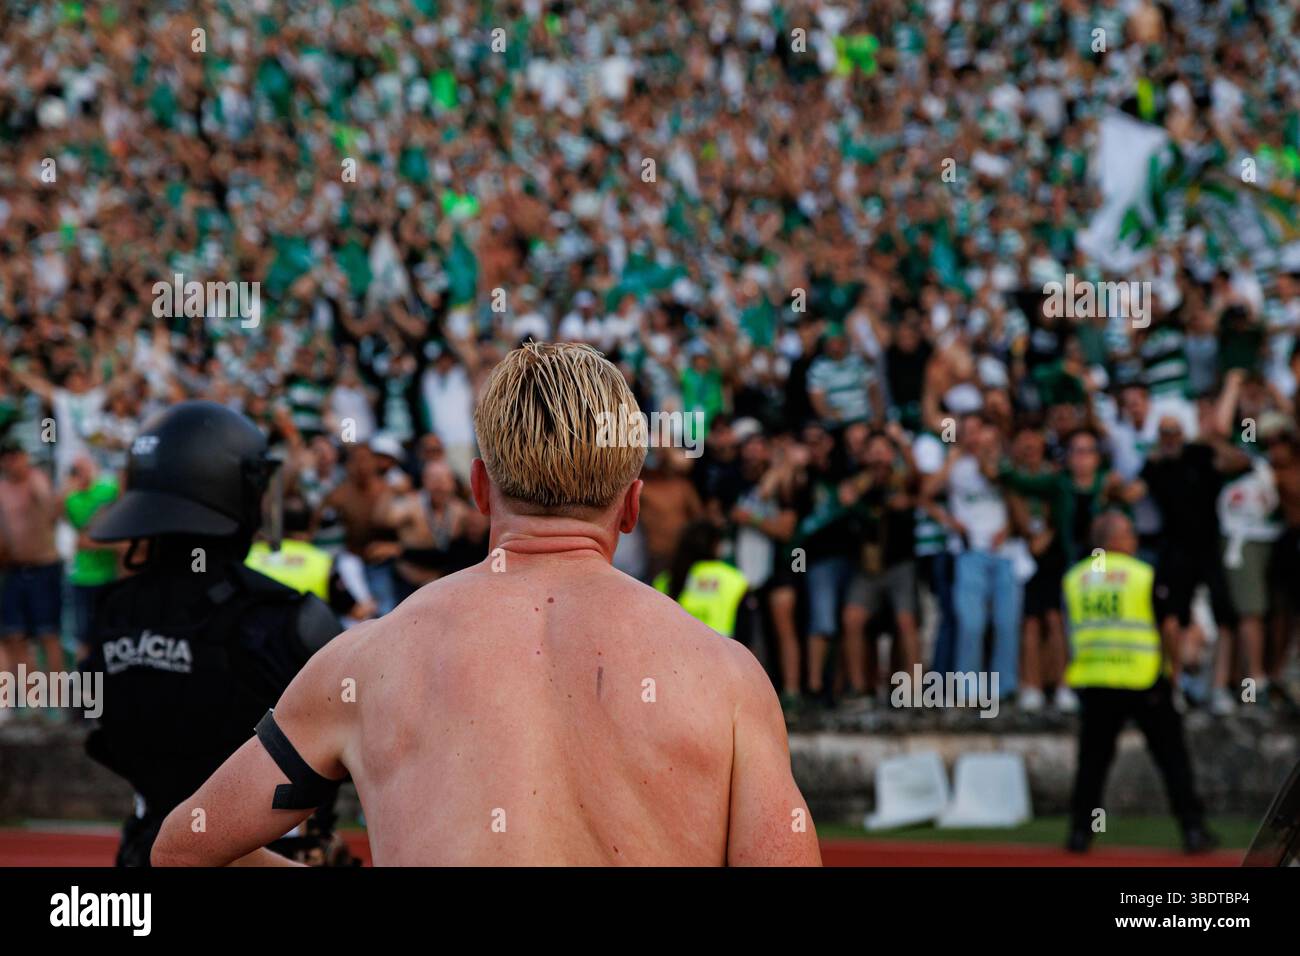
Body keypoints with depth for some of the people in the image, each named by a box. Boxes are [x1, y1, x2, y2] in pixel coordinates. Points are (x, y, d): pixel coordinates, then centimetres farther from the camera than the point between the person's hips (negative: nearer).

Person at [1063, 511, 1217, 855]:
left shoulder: (1074, 578, 6)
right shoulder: (1144, 575, -5)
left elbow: (1069, 632, 11)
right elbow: (1167, 630, -4)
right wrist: (1174, 668, 10)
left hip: (1092, 682, 3)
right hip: (1144, 681, -3)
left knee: (1092, 758, 10)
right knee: (1172, 755, 4)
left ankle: (1080, 831, 7)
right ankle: (1193, 829, 2)